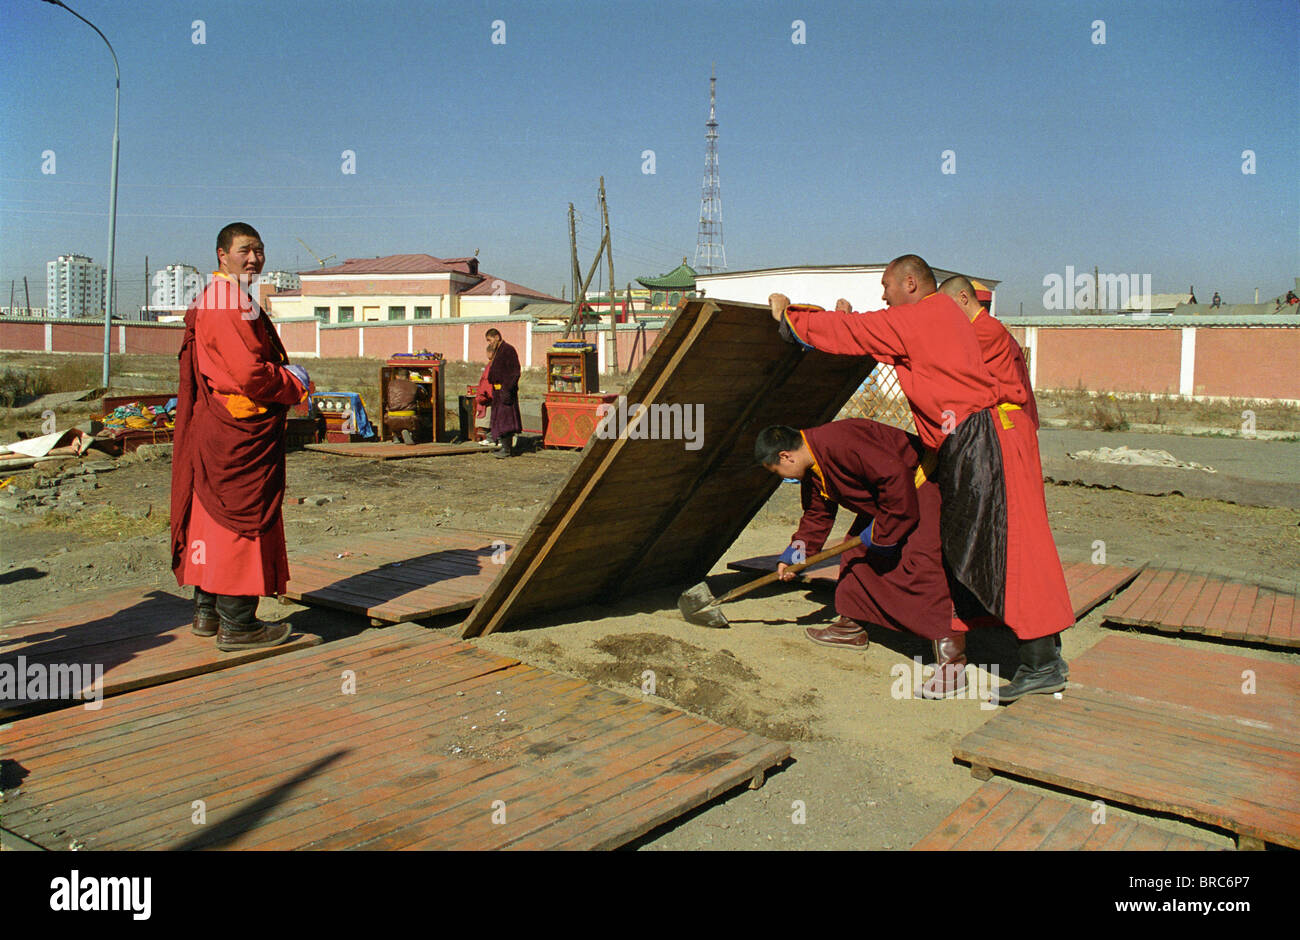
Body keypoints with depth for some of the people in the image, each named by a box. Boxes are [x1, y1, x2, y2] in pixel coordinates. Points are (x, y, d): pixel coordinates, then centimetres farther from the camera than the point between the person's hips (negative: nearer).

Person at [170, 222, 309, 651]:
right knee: (244, 518, -5)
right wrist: (295, 387, -6)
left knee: (214, 513, 15)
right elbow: (249, 373, -23)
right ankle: (236, 624, 2)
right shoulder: (232, 301, -15)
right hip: (241, 432, -11)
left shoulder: (210, 297, 19)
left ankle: (208, 611, 25)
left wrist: (285, 376, 8)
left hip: (214, 429, 11)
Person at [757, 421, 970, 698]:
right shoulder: (812, 471, 6)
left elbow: (895, 476, -32)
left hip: (922, 490, -11)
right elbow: (816, 515, 20)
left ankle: (952, 662, -23)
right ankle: (852, 627, 29)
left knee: (922, 566, -21)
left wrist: (882, 532, -24)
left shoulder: (841, 441, -29)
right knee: (857, 553, 14)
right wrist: (795, 553, 13)